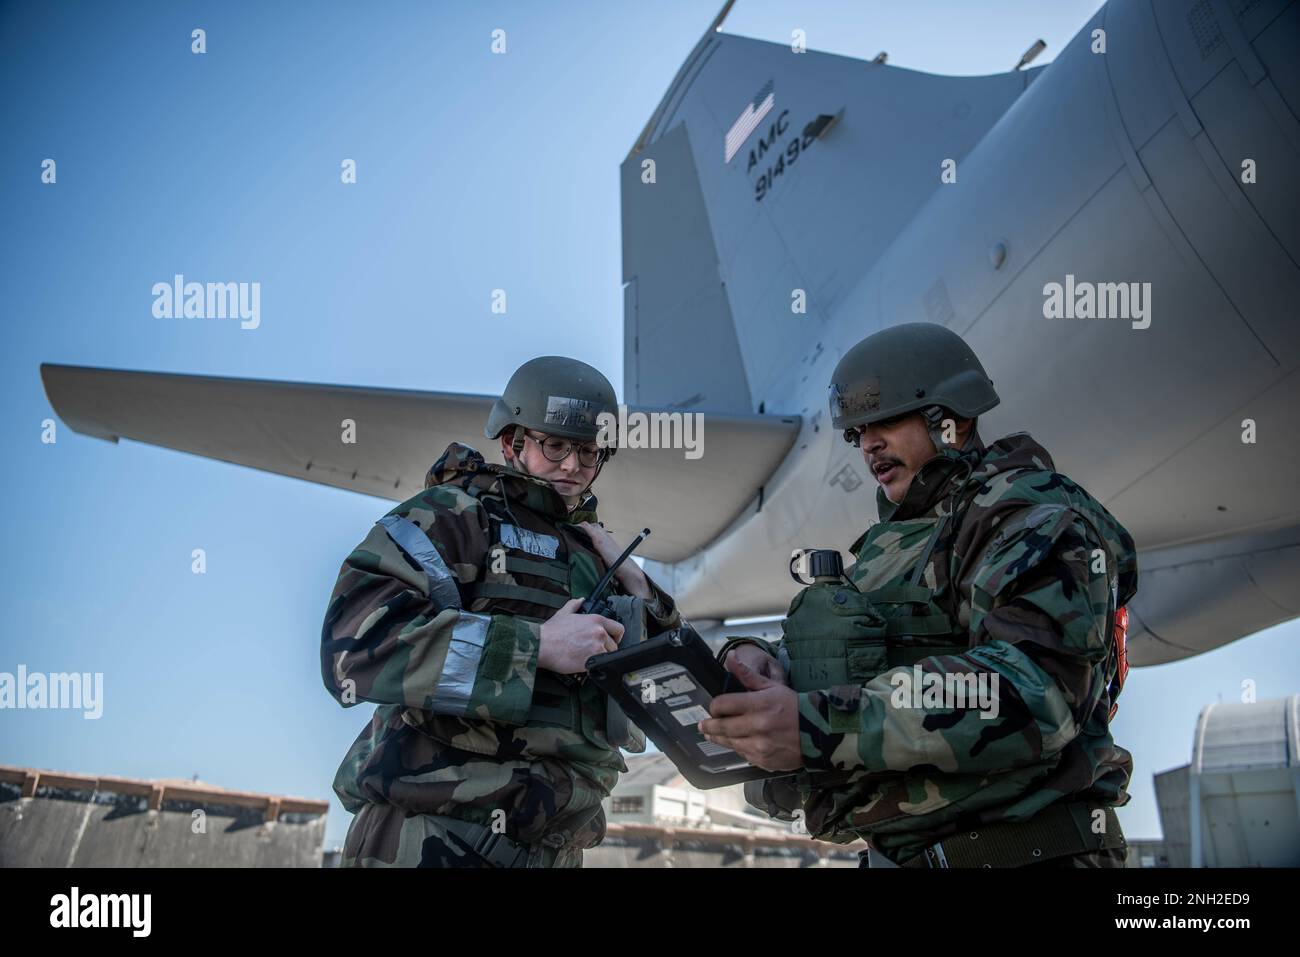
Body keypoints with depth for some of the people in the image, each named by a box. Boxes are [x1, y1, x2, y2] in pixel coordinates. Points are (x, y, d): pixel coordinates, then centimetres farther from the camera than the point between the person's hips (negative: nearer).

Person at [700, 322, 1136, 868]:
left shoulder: (1034, 514, -10)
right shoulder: (895, 541, 18)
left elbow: (1033, 689, -25)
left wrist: (820, 725, -32)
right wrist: (754, 659, -9)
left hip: (1017, 850, -8)